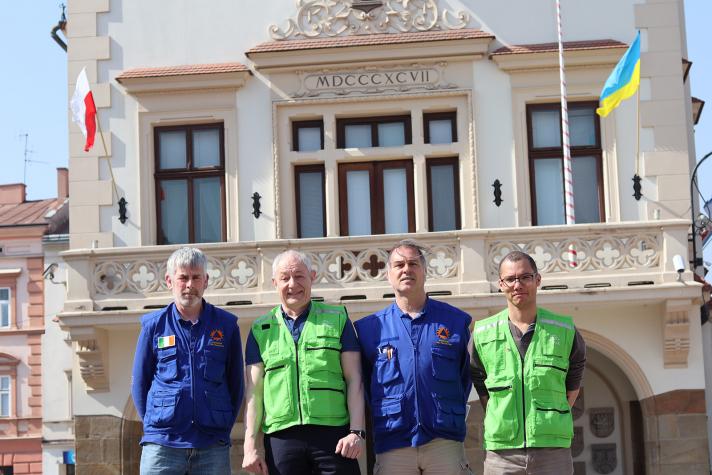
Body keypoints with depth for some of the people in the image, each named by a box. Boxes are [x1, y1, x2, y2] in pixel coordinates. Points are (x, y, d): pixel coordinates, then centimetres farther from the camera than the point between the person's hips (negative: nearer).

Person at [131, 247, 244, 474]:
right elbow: (140, 383, 11)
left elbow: (236, 383, 12)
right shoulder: (153, 325, 6)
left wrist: (223, 425, 7)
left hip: (213, 447, 1)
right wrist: (154, 424, 6)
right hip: (161, 445, -1)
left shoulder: (226, 325, 7)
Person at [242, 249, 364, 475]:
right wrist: (250, 445, 1)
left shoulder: (337, 319, 10)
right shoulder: (261, 330, 14)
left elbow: (354, 380, 5)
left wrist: (357, 431, -7)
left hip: (333, 435, -1)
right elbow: (254, 391, 10)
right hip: (280, 437, 1)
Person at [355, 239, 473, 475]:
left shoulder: (456, 321, 8)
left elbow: (467, 376, 13)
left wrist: (454, 415, 7)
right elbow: (361, 385, 15)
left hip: (445, 442, 0)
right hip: (392, 445, 0)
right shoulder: (369, 328, 8)